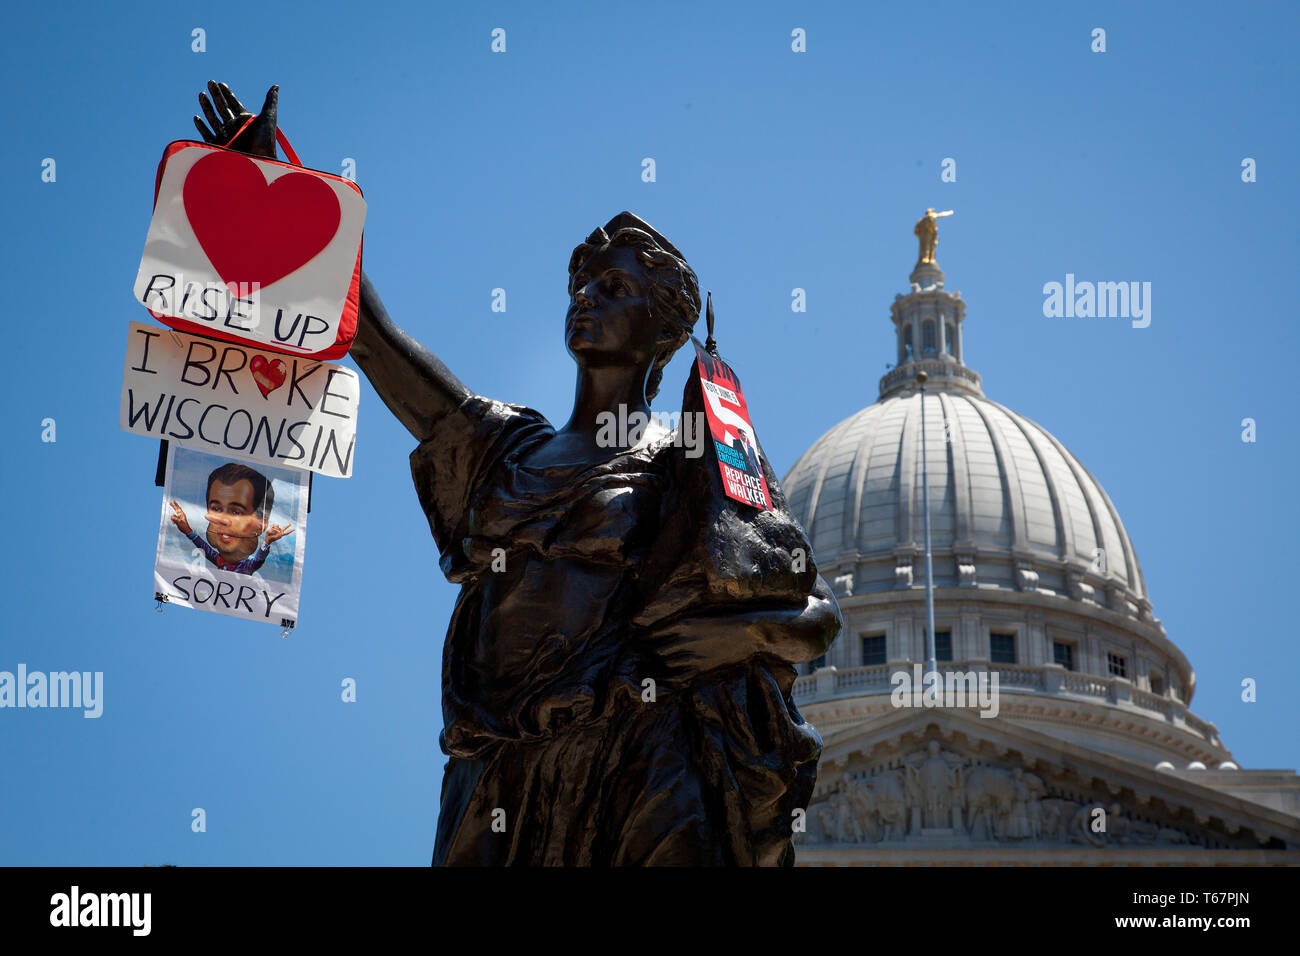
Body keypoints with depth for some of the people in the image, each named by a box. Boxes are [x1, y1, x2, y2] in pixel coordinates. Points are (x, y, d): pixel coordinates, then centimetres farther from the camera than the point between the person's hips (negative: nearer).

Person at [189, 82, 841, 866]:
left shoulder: (693, 472, 8)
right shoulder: (500, 449, 20)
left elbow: (821, 619, 8)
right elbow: (364, 326, 21)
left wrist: (746, 632, -12)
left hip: (636, 788, -4)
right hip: (503, 795, 4)